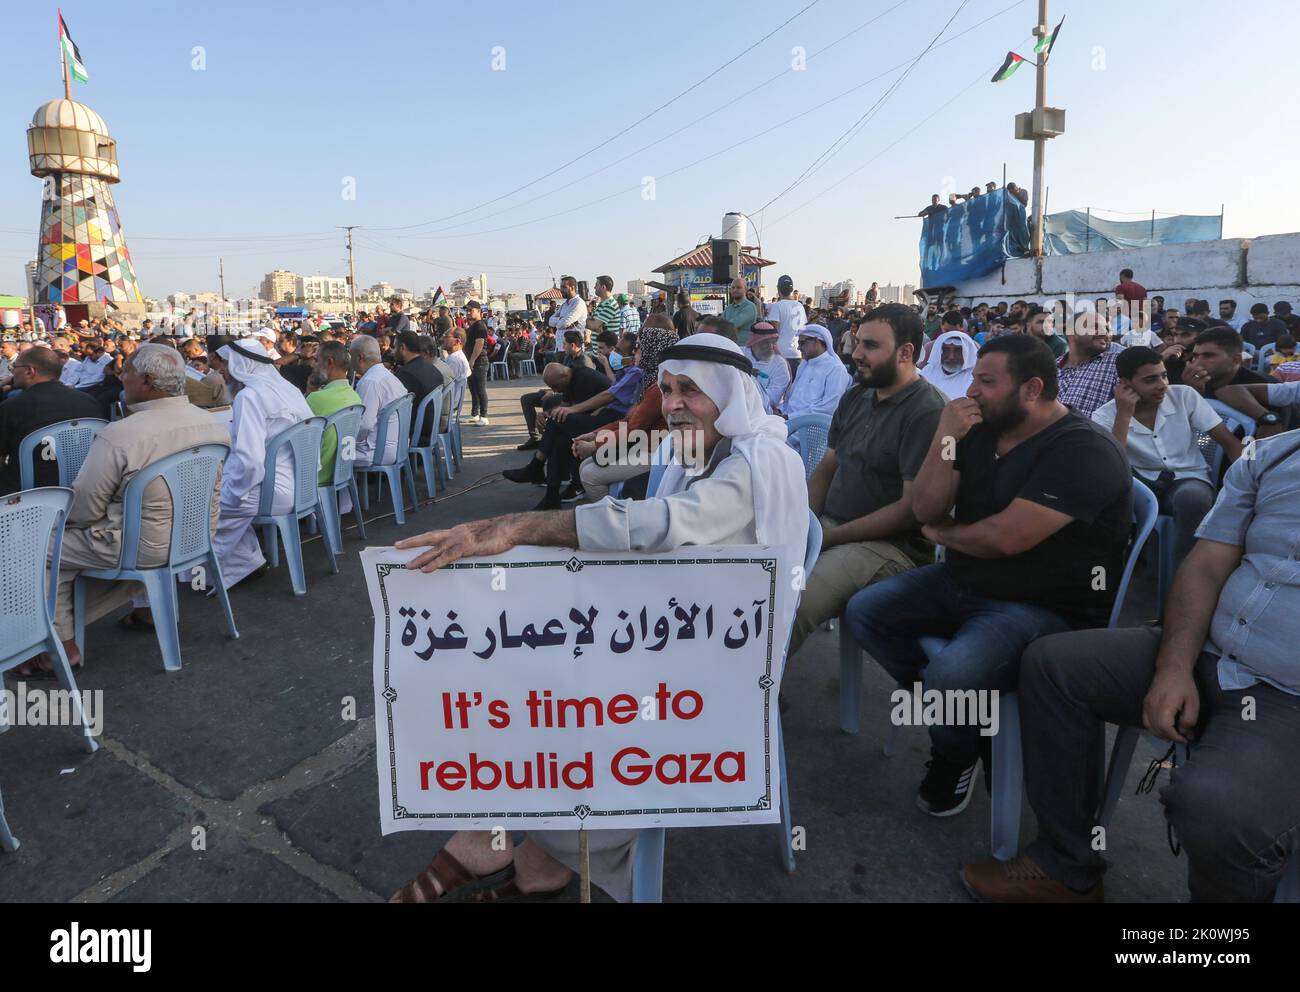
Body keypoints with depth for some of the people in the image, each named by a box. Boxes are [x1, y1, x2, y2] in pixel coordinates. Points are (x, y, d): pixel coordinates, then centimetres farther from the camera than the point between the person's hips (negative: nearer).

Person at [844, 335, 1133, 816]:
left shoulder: (1085, 450, -19)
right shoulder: (982, 430, 4)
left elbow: (1006, 537, -27)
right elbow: (925, 509, -2)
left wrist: (943, 533, -8)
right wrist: (945, 439, -16)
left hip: (1042, 607, -8)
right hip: (961, 582, 8)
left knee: (952, 674, -32)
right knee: (863, 613, 0)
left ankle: (956, 751, 5)